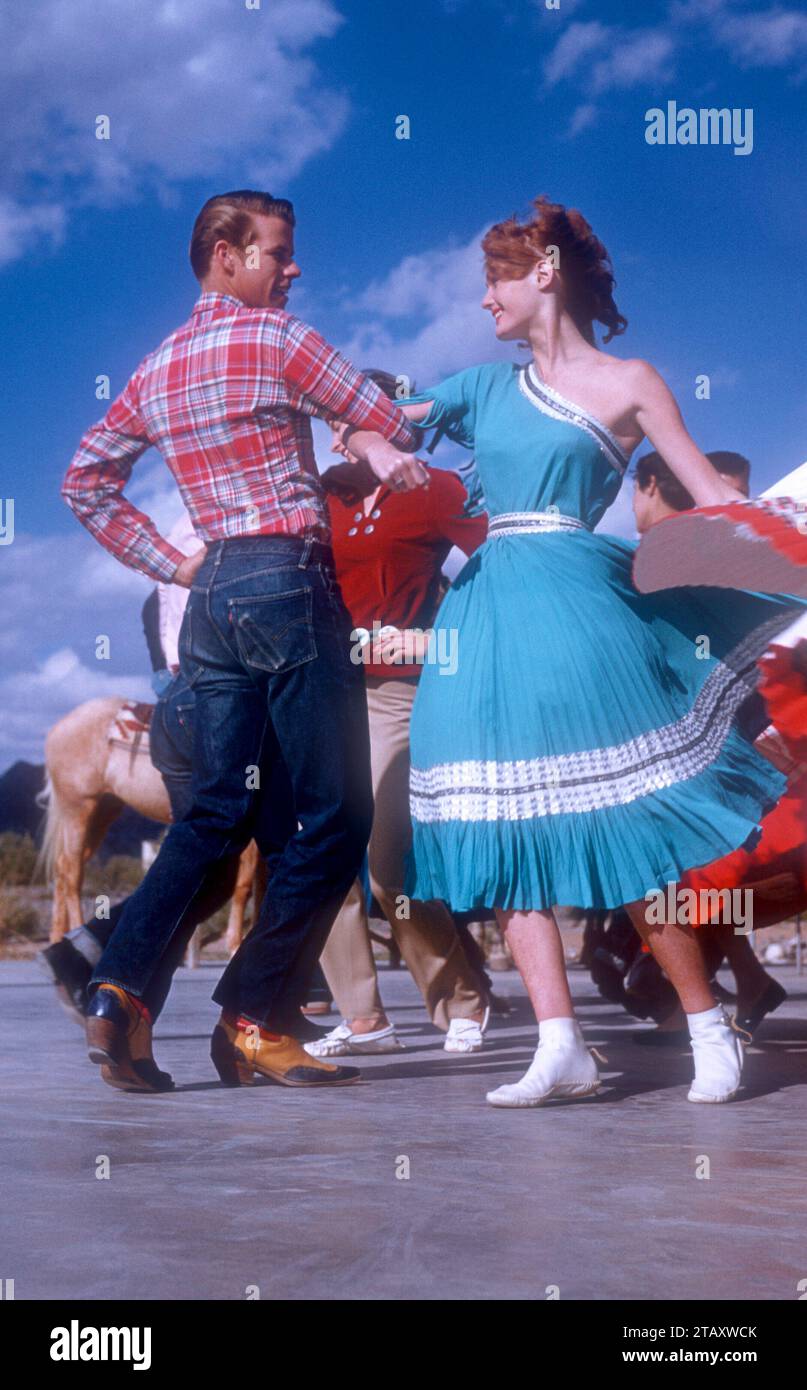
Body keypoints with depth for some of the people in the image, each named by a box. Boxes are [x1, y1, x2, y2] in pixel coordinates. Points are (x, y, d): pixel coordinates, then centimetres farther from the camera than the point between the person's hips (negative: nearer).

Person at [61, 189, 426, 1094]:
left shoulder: (156, 368, 17)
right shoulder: (275, 337, -3)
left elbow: (86, 482, 19)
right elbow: (390, 427, 3)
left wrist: (168, 563, 17)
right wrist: (389, 458, 25)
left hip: (211, 596, 7)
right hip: (289, 581, -7)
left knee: (216, 812, 8)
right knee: (333, 816, -2)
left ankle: (121, 986, -7)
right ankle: (256, 1020, -3)